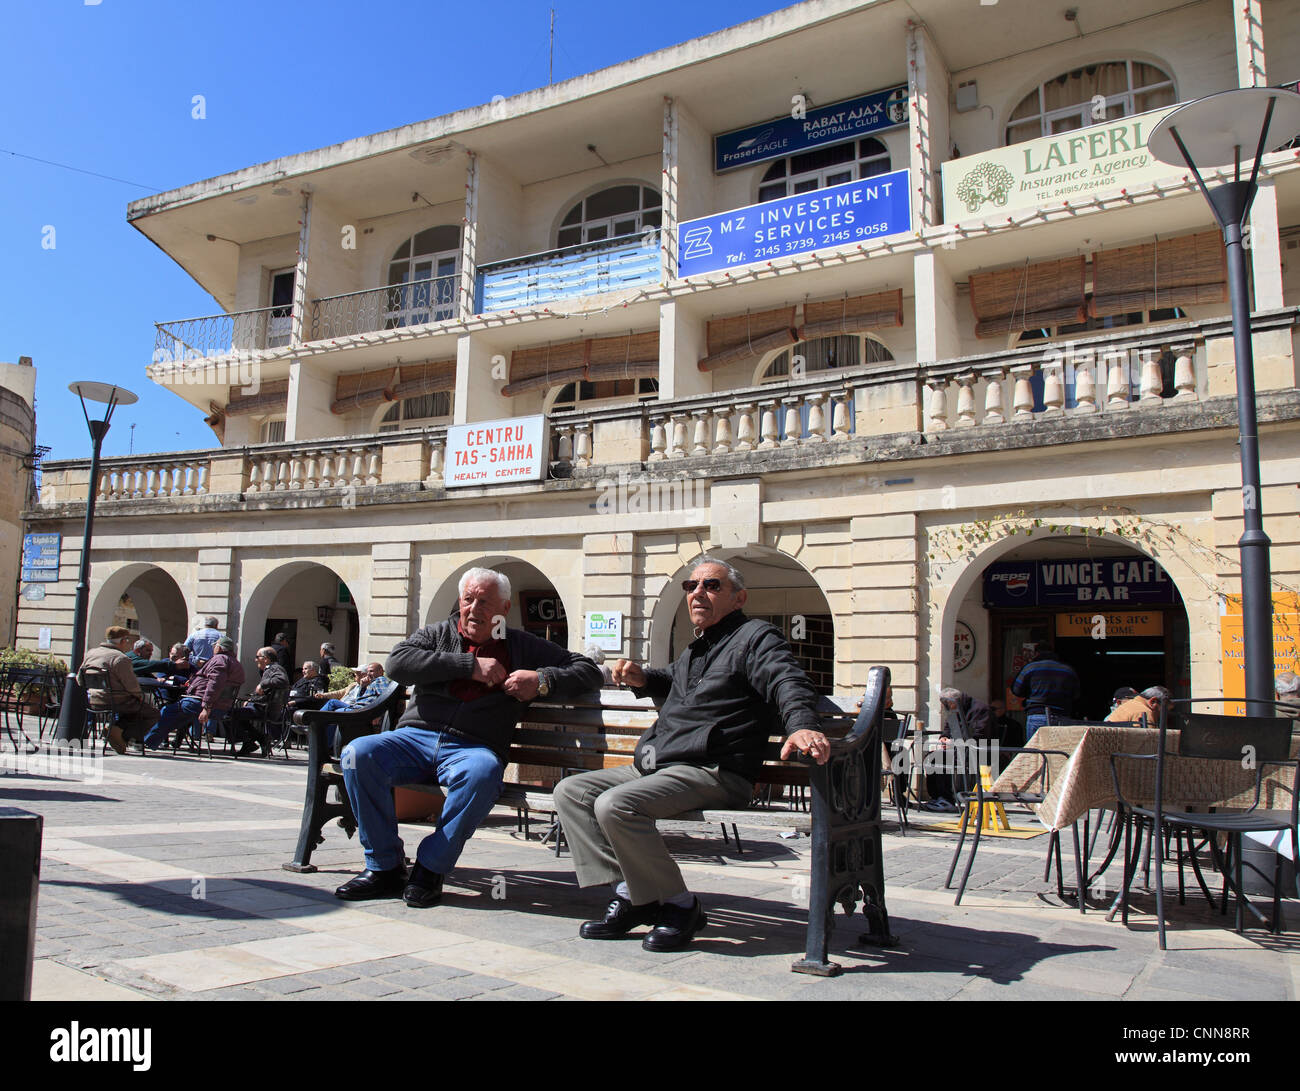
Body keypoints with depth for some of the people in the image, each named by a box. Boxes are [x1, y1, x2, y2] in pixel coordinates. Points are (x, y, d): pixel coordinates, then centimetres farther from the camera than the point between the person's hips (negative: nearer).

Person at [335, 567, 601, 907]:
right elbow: (397, 663, -4)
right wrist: (469, 665, -8)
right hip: (415, 736, 2)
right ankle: (385, 867, -11)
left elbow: (588, 671, 13)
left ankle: (430, 868, -18)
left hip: (474, 747, -2)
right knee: (358, 754, -25)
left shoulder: (523, 647, 15)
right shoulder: (438, 634, 17)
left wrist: (542, 680, -7)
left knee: (483, 771, -37)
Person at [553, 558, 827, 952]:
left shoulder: (755, 636, -2)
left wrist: (802, 725, -43)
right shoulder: (696, 649, 25)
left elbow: (790, 683, -21)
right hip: (655, 768, 9)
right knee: (570, 791, 1)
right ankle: (629, 891, -5)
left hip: (713, 772, -9)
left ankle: (679, 905, -13)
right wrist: (643, 678, 22)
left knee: (615, 805, -29)